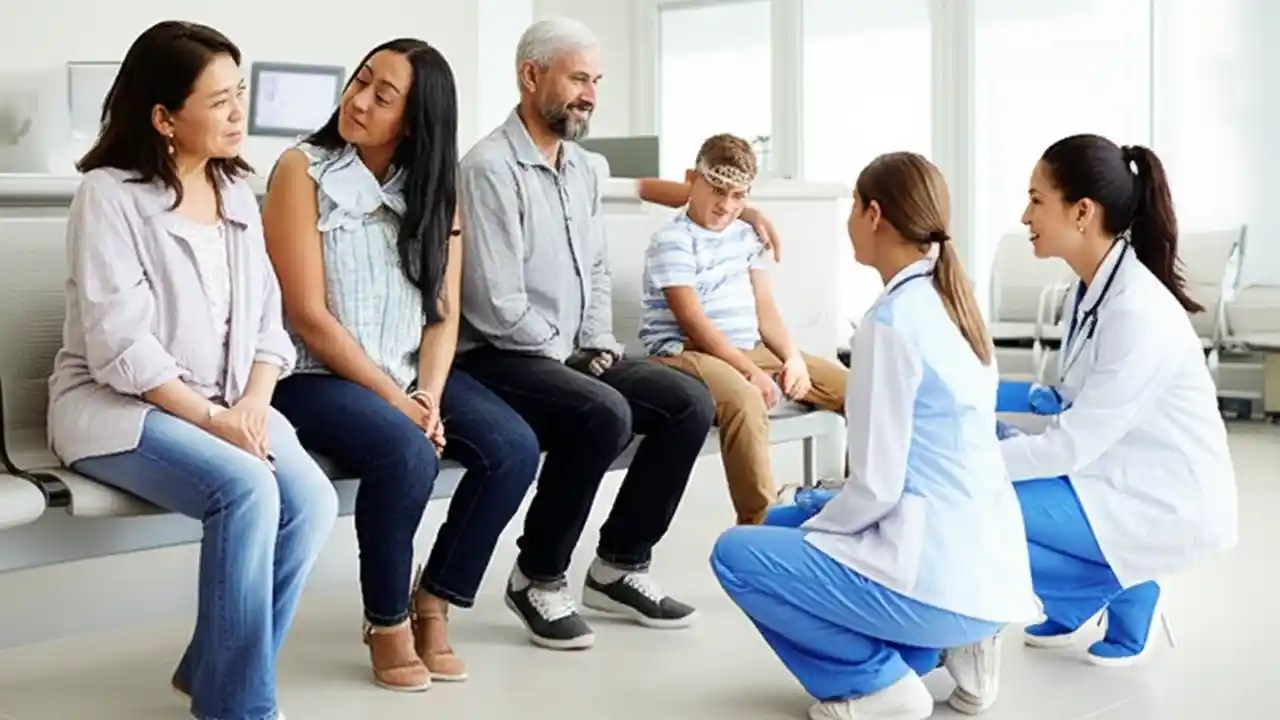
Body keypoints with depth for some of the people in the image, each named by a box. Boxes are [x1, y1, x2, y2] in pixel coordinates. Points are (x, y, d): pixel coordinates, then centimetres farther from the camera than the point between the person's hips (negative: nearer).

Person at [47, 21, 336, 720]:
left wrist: (251, 404, -11)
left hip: (229, 405, 6)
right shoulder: (109, 194, -9)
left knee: (312, 499, -21)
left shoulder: (237, 195, 11)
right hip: (116, 405, -6)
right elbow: (120, 344, -17)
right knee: (247, 489, -32)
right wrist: (210, 417, -20)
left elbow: (266, 320, 7)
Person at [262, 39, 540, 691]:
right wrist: (394, 399, -16)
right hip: (317, 377, -5)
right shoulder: (303, 171, -8)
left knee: (514, 448, -17)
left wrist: (429, 397, -14)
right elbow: (309, 317, -13)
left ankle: (434, 601, 2)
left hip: (412, 374, 5)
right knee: (406, 454, -32)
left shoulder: (434, 189, 8)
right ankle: (386, 621, -7)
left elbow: (444, 315, 4)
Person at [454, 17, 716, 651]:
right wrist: (565, 354, -10)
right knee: (604, 413, -33)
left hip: (570, 356, 9)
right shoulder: (490, 168, -16)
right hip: (498, 359, -8)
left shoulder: (582, 169, 13)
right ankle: (536, 577, -11)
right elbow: (496, 305, -22)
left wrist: (598, 348, 3)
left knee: (689, 403, -7)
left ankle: (619, 565, 5)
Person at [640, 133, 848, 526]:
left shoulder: (746, 236, 14)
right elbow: (696, 325, -17)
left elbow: (765, 310, 11)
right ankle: (758, 523, -34)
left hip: (752, 349, 8)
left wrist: (793, 357, -8)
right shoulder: (672, 242, -9)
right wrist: (752, 373, -24)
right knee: (745, 401, -40)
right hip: (686, 353, -8)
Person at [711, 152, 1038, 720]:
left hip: (940, 575, -9)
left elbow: (876, 487, -17)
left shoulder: (892, 321, -18)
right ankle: (949, 646, 14)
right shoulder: (949, 302, 9)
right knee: (779, 522, 25)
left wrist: (811, 529, 2)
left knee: (735, 554, 1)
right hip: (984, 563, 9)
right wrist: (814, 515, 17)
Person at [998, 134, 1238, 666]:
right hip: (1117, 478, 9)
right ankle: (1067, 605, 14)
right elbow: (1078, 415, 4)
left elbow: (1073, 446, -25)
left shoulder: (1137, 313, -26)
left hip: (1170, 504, -9)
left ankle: (1125, 589, 2)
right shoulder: (1092, 290, 2)